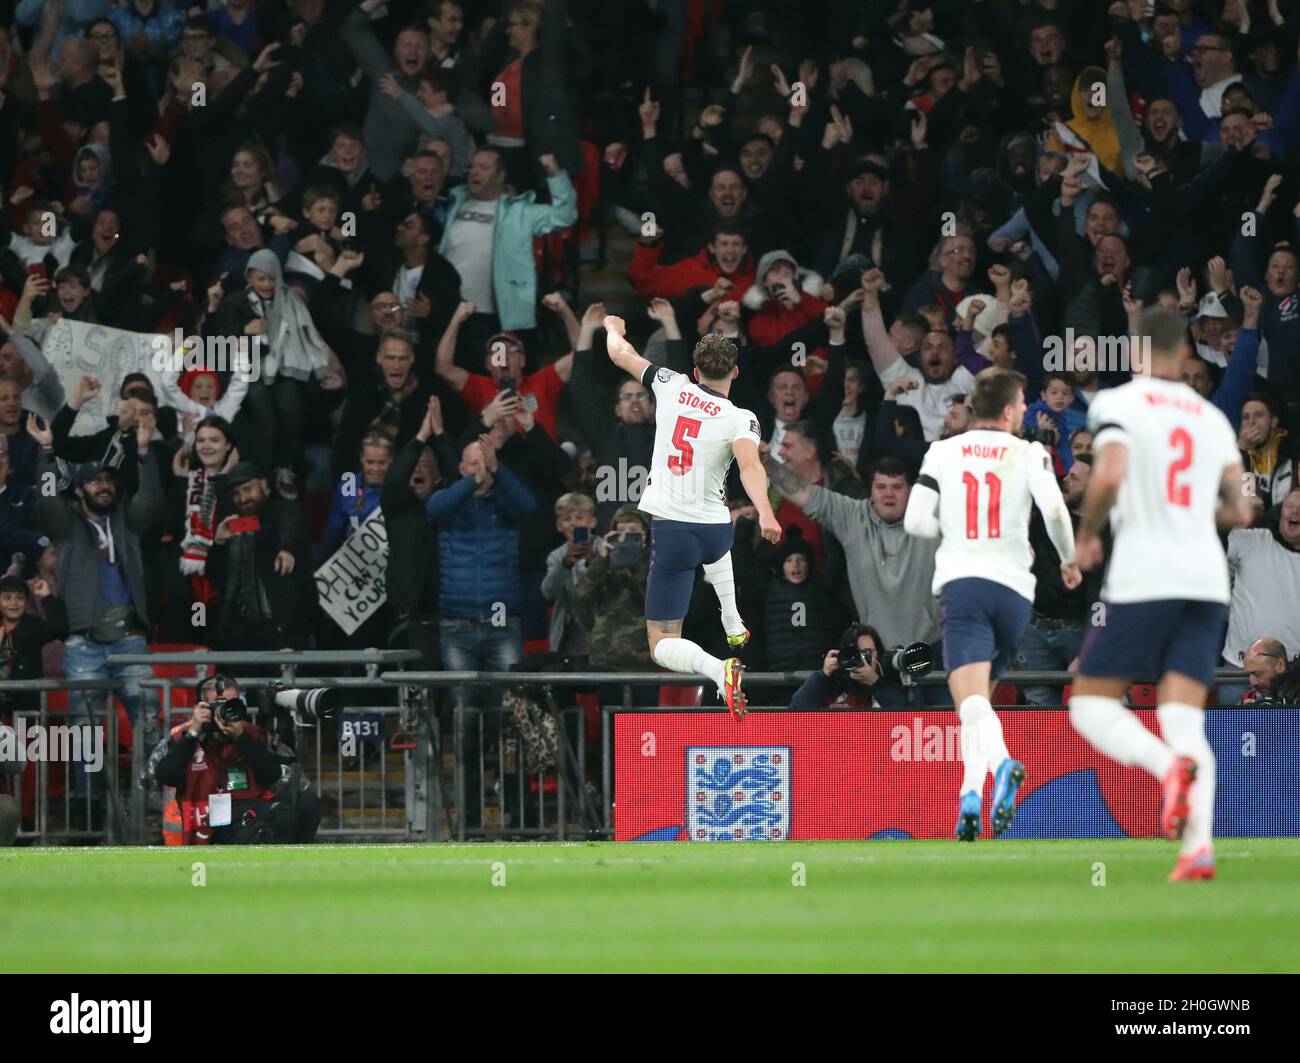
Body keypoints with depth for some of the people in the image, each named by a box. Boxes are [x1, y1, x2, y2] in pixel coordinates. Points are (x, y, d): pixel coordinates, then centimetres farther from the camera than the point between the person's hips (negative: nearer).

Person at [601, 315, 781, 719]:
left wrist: (614, 328, 36)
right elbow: (749, 465, -29)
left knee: (663, 648, -2)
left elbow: (620, 352, 13)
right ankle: (734, 627, 52)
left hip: (670, 531, -2)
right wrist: (765, 514, -44)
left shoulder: (671, 386, -2)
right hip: (717, 530, 2)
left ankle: (719, 669, -31)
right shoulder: (741, 420, -8)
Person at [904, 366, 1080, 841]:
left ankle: (1000, 762, -43)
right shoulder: (1029, 454, 6)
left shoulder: (942, 451, 10)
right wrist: (1069, 560, 7)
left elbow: (915, 520, 5)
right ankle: (971, 793, 8)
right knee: (981, 692, 18)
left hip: (960, 583, -1)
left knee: (970, 697, -15)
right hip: (1013, 585, 1)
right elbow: (1054, 509, -9)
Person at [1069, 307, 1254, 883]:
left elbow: (1108, 476, -18)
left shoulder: (1116, 404, -1)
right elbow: (1239, 511, 14)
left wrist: (1087, 535, -1)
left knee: (1091, 703, 5)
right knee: (1184, 721, 2)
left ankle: (1169, 766, -25)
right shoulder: (1213, 419, 15)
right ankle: (1199, 843, -20)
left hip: (1142, 577, -5)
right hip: (1206, 580, 5)